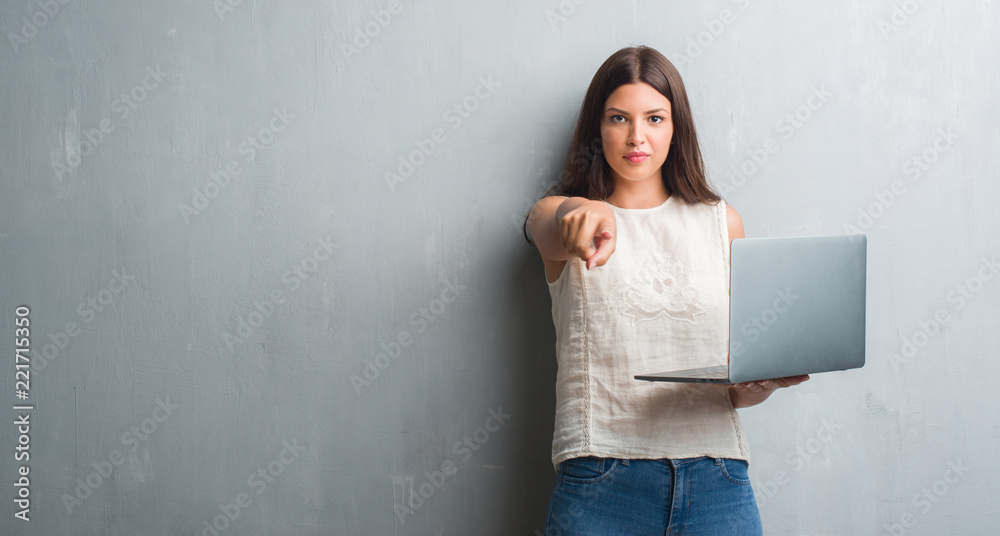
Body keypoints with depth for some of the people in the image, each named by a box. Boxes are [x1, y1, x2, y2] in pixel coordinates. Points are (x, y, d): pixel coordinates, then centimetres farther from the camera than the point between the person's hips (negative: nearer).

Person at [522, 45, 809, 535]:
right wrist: (583, 216, -41)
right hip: (600, 479, -2)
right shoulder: (560, 214, 8)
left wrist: (766, 379, -8)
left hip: (715, 479, 2)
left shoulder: (721, 221, 14)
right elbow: (550, 234, -19)